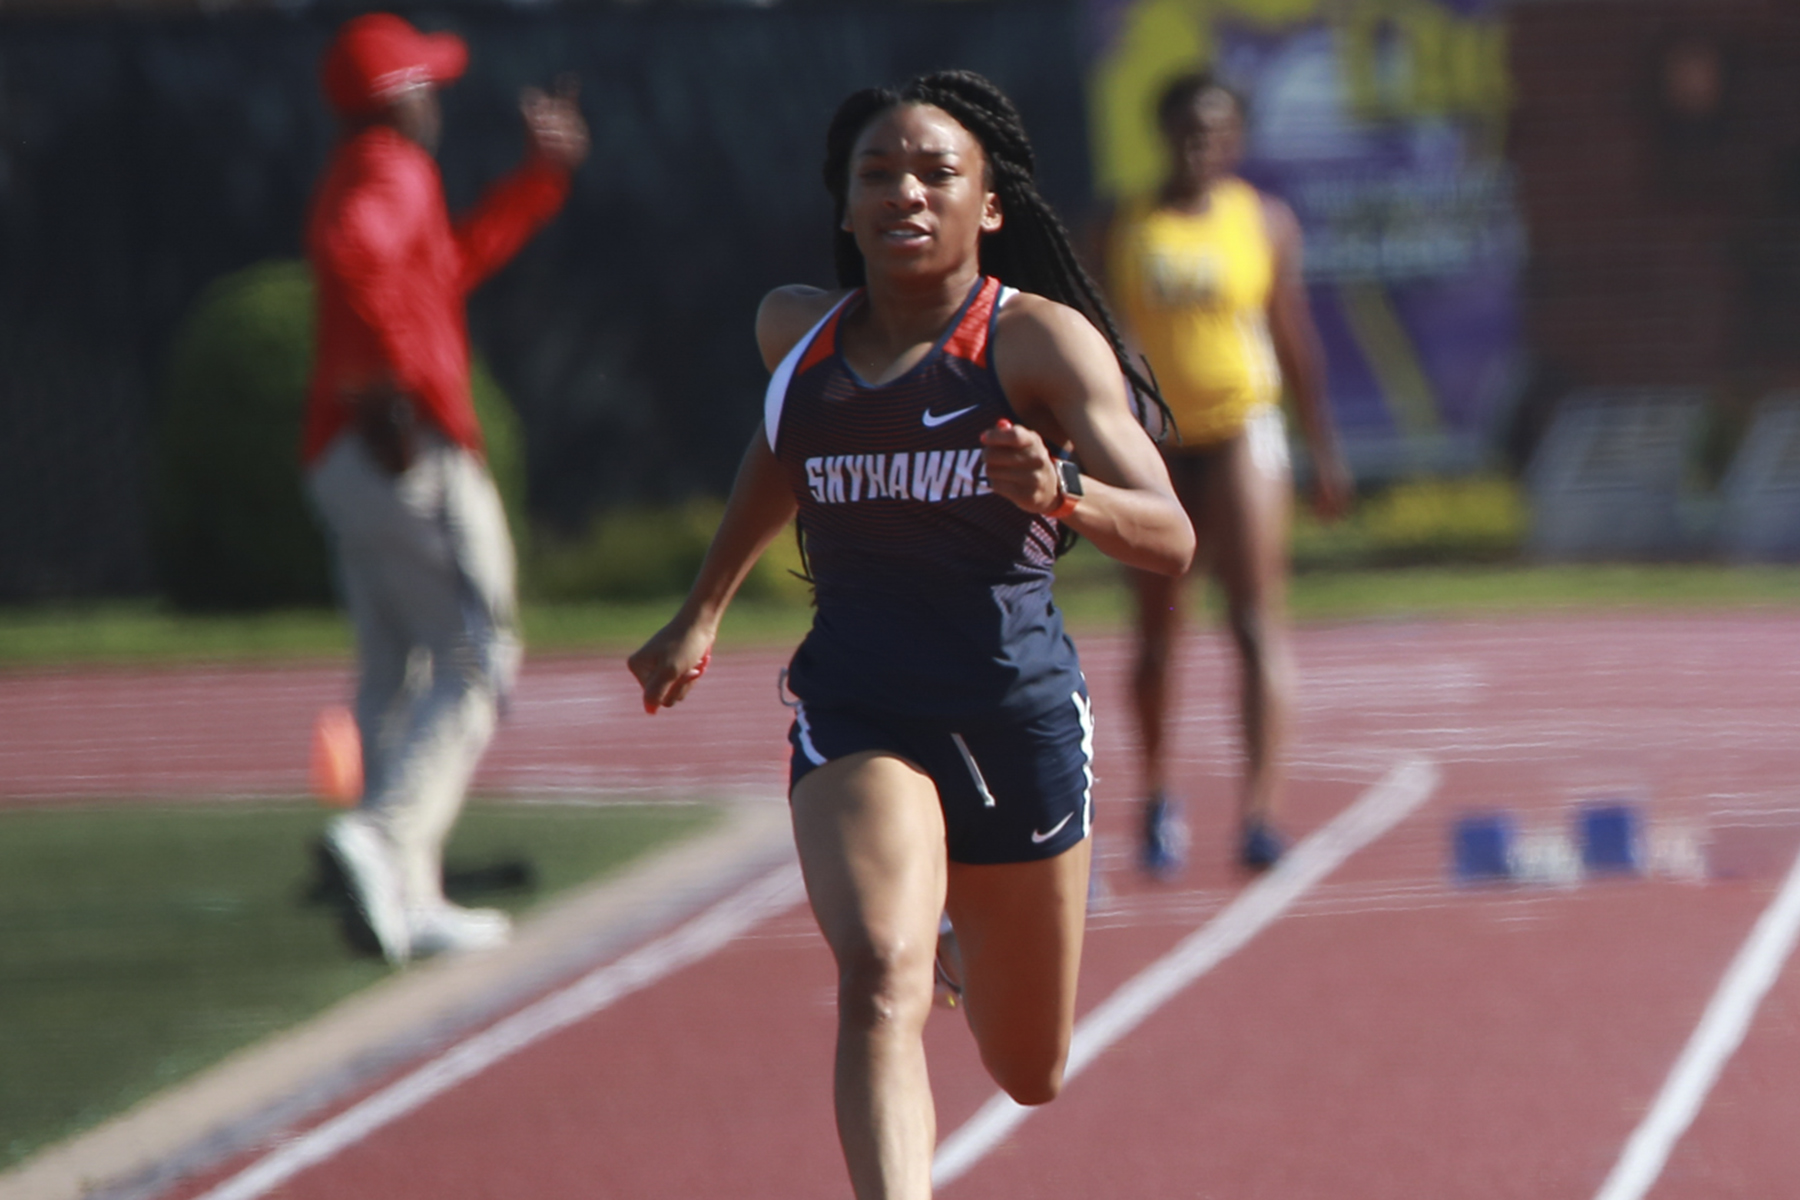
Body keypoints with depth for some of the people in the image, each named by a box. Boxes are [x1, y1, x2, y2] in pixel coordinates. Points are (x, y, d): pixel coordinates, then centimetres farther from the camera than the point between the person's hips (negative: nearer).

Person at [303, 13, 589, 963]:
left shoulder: (354, 182, 22)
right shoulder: (391, 172, -8)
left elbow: (454, 261, 35)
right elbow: (353, 251, -31)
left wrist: (543, 172, 33)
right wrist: (387, 378, -28)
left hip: (340, 457, 10)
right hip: (415, 453, -10)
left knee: (396, 679, 12)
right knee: (474, 663, -9)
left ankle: (407, 897, 10)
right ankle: (385, 834, -27)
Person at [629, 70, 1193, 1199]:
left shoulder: (1041, 341, -9)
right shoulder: (799, 332, 4)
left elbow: (1169, 537, -18)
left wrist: (1062, 493, -37)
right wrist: (703, 612, 32)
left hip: (1022, 717, -1)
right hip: (857, 714, 1)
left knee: (1030, 1074, 16)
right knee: (881, 980, -29)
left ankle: (971, 933, 52)